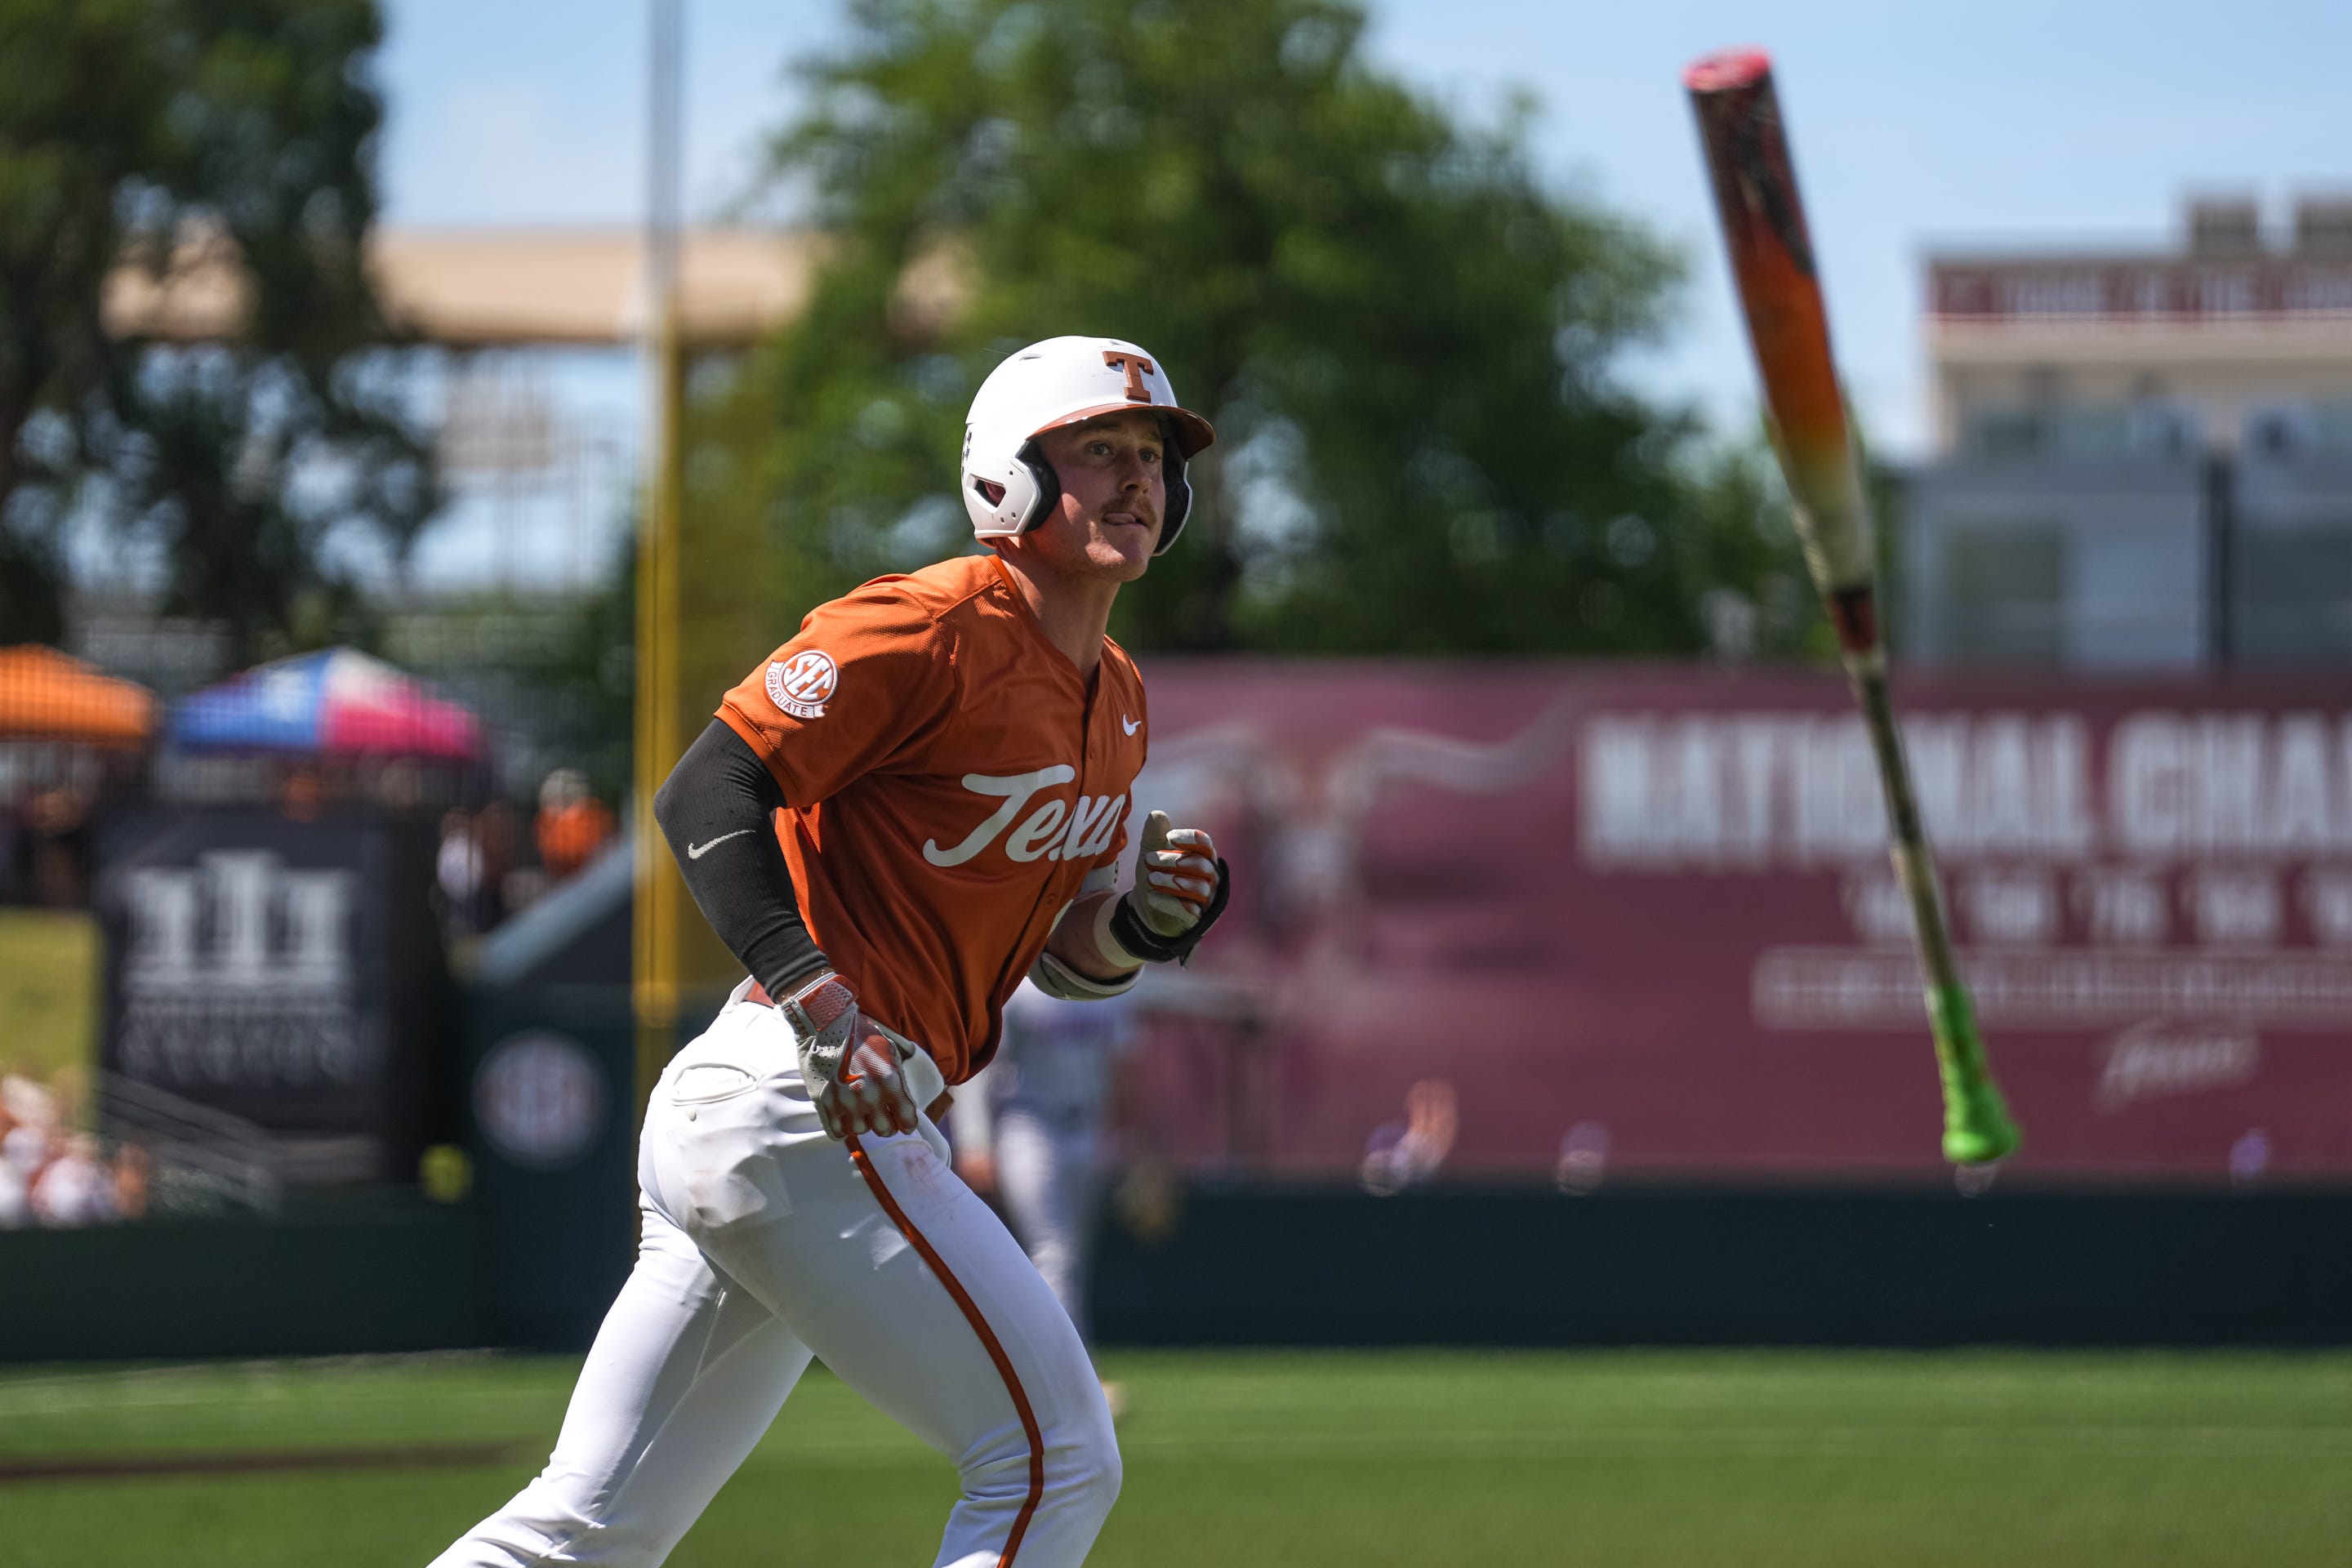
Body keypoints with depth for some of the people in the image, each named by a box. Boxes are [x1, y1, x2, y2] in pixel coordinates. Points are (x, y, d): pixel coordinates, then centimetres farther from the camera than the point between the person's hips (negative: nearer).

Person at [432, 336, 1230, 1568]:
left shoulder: (1115, 700, 18)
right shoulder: (930, 626, -10)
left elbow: (1056, 956, 25)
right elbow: (702, 793, -17)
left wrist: (1142, 923, 2)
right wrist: (820, 1002, -27)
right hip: (798, 1109, -10)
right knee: (1054, 1462, -9)